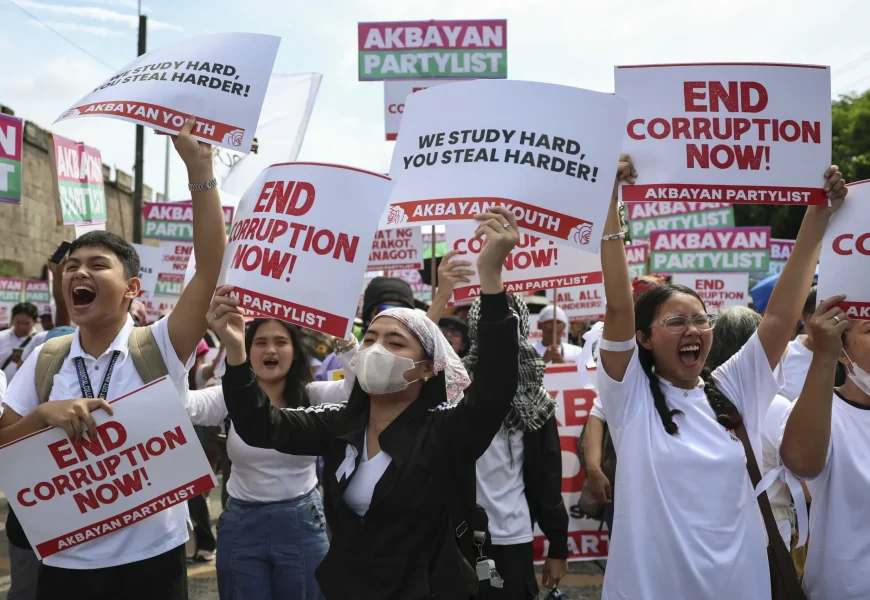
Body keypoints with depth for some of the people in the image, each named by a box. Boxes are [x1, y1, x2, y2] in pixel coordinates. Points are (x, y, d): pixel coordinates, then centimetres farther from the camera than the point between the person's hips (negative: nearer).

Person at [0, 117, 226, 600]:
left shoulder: (160, 348, -8)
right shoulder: (45, 359, 2)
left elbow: (209, 264, -20)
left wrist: (199, 169, -25)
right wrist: (44, 413, -16)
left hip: (151, 560, -2)